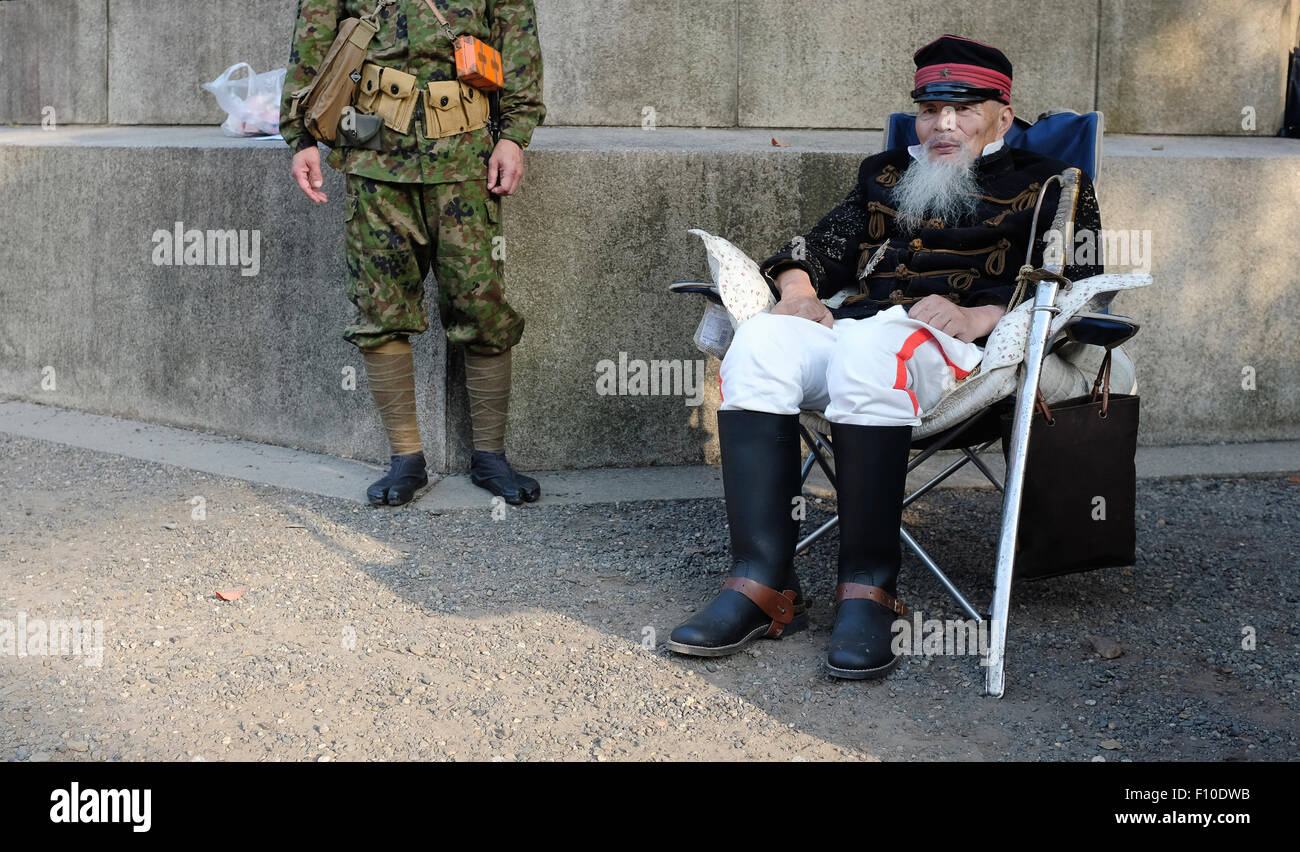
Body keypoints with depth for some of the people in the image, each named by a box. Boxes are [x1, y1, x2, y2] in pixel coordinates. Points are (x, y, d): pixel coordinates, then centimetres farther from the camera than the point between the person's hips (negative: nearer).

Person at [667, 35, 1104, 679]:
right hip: (850, 328, 5)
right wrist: (797, 289, 3)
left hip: (958, 349, -4)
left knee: (869, 347, -40)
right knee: (759, 341, -29)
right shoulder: (887, 176, 32)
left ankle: (868, 589, -36)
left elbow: (1070, 281, 1)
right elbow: (822, 246, 28)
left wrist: (980, 316, -16)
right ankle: (762, 583, -34)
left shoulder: (1046, 186, 17)